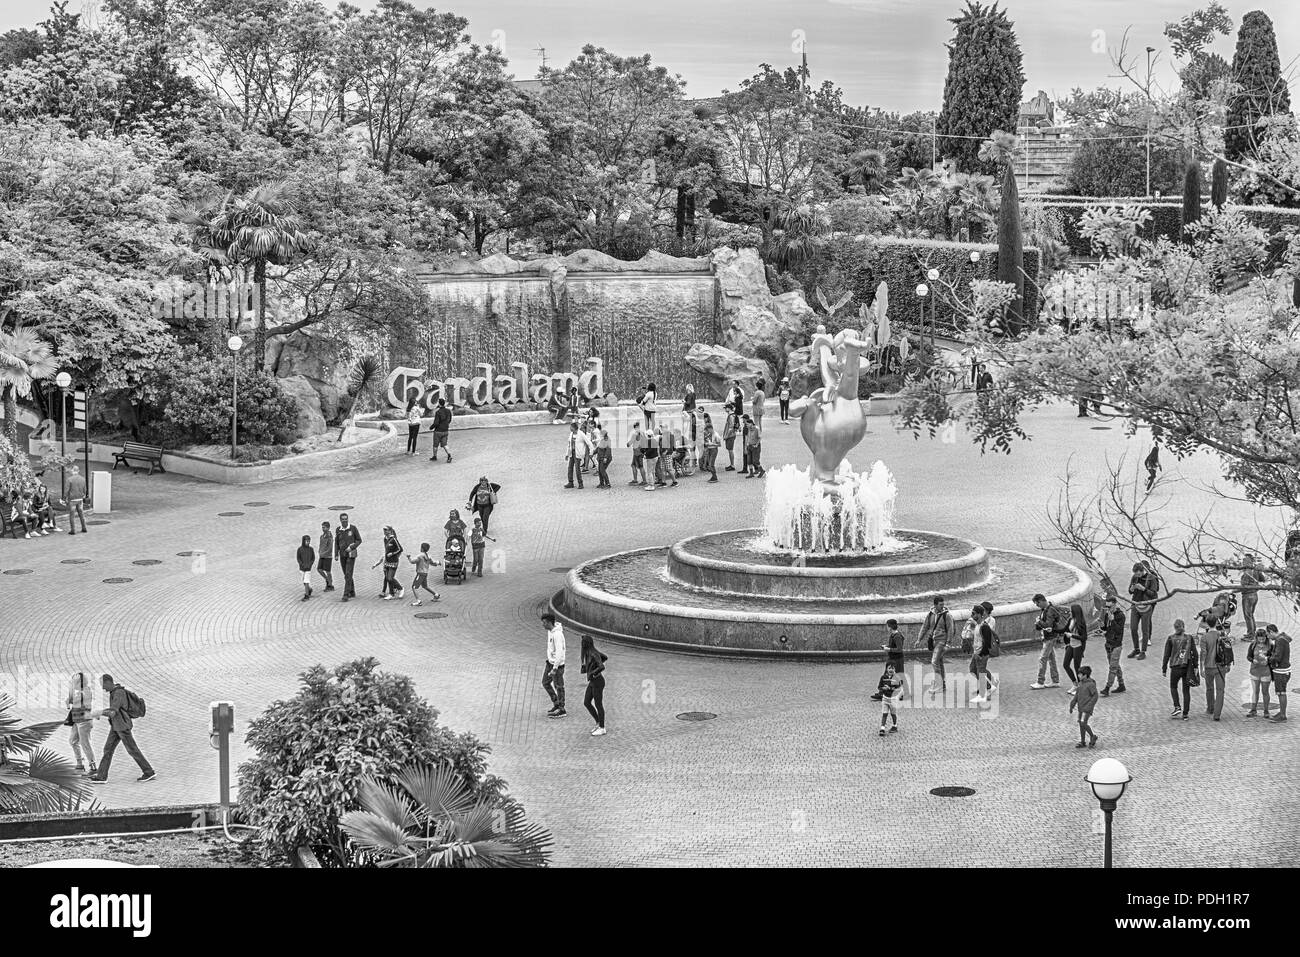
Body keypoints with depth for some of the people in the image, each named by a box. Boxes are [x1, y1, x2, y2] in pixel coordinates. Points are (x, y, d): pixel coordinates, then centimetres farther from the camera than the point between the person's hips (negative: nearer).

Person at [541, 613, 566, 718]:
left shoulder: (557, 635, -25)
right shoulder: (550, 631, 4)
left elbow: (559, 653, -28)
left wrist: (554, 669, -27)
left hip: (557, 664, -10)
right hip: (550, 662, 10)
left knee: (558, 687, 2)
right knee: (545, 683, 16)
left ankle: (561, 710, 13)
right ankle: (556, 703, 28)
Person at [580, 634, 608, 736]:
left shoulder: (594, 654, -22)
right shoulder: (590, 652, 5)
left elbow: (602, 667, -33)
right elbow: (606, 657, 18)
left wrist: (591, 673, -22)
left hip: (597, 682, -9)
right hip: (592, 682, 9)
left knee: (598, 705, 2)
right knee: (586, 703, 12)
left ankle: (602, 728, 15)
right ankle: (598, 722, 24)